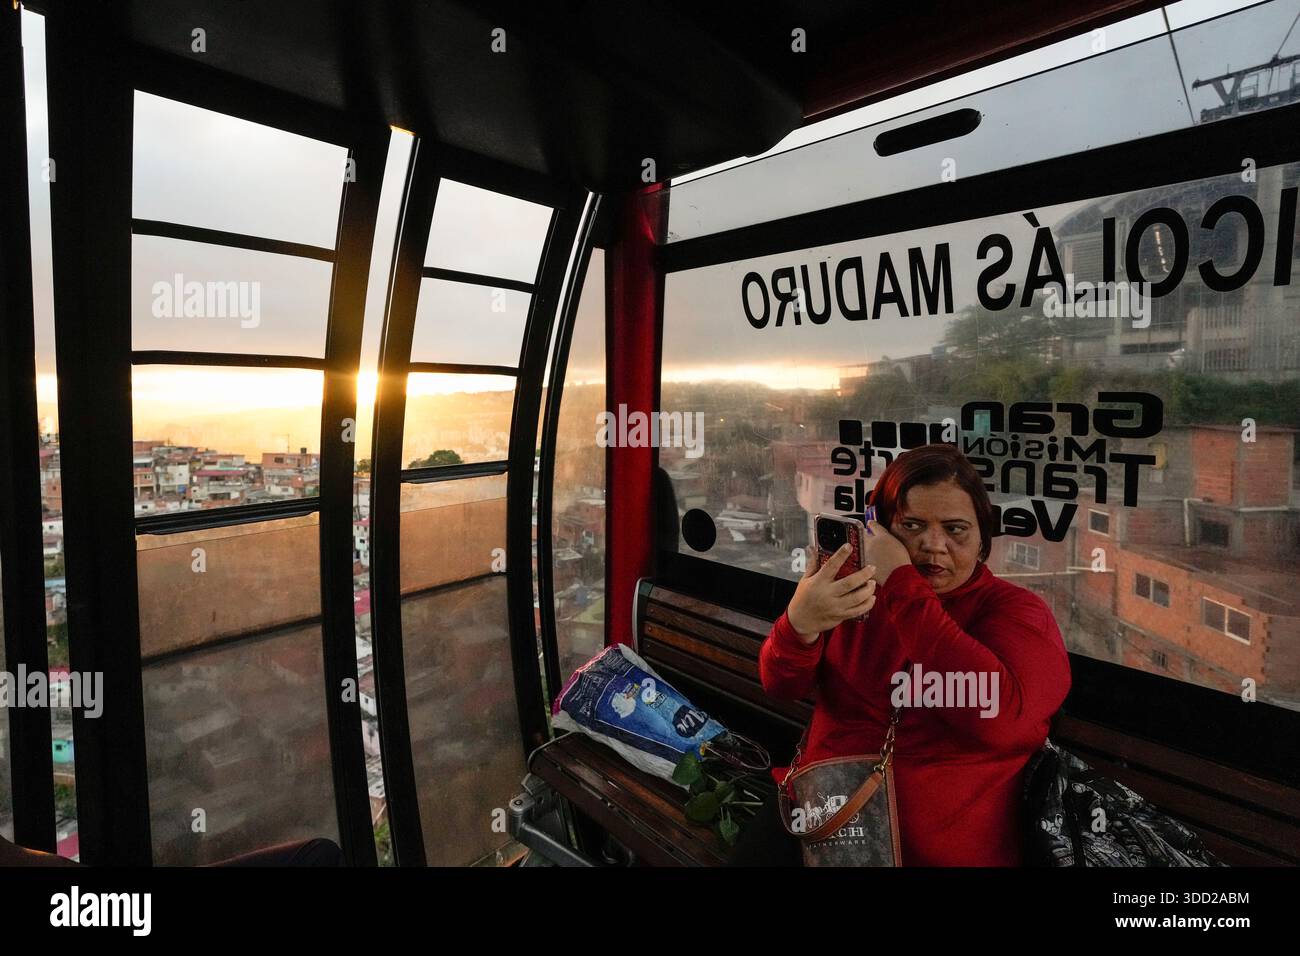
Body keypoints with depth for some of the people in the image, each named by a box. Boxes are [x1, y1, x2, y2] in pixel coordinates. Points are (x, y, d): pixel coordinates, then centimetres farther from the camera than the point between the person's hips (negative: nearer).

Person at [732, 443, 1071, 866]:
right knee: (752, 853, -19)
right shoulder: (858, 591, 3)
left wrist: (903, 586, -23)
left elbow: (999, 715, -25)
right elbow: (781, 685, -3)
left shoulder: (1016, 609, -5)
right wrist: (799, 622, -25)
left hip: (939, 846, -1)